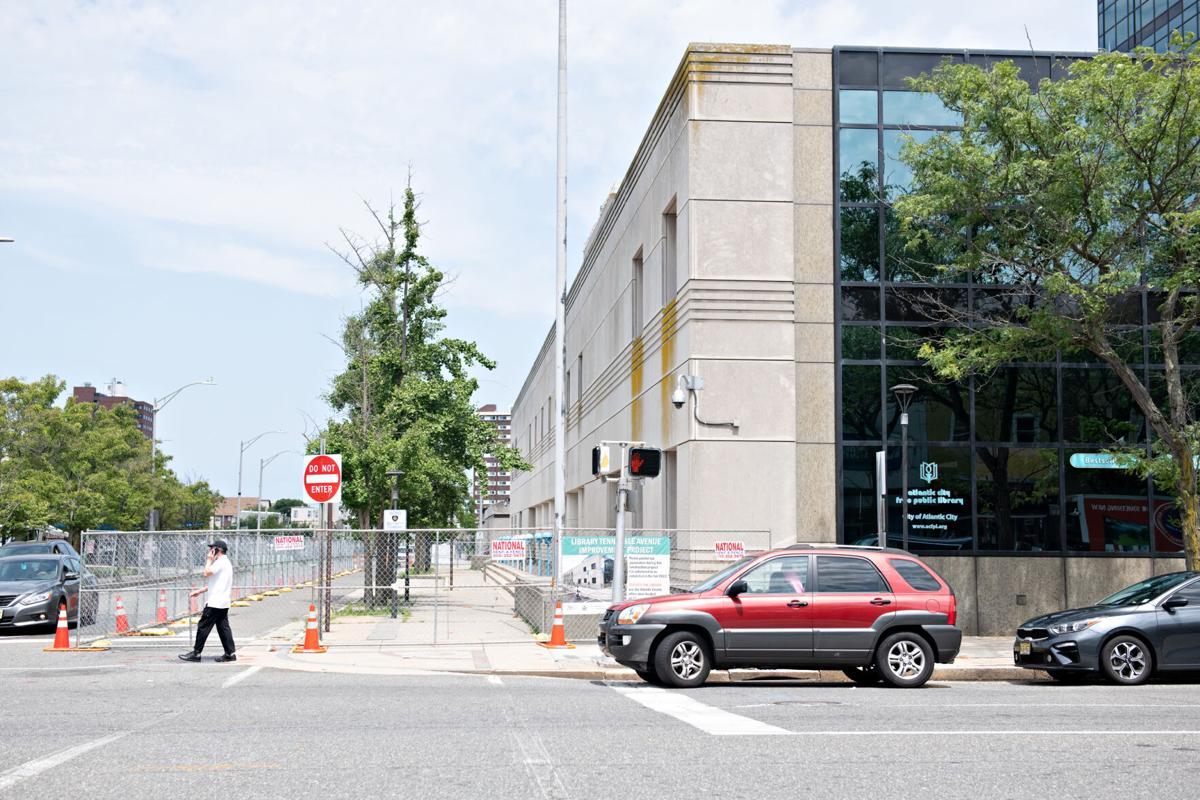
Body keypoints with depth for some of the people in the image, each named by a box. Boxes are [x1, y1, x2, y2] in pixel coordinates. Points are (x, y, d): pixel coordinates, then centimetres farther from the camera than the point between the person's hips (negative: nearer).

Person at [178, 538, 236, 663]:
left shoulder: (220, 562, -13)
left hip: (215, 603, -10)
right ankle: (230, 653, 5)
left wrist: (209, 560, -8)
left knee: (203, 626, -4)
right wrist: (201, 591, 22)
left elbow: (206, 573, -22)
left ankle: (196, 653, 0)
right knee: (223, 627, 8)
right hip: (223, 603, 10)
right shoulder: (225, 562, 19)